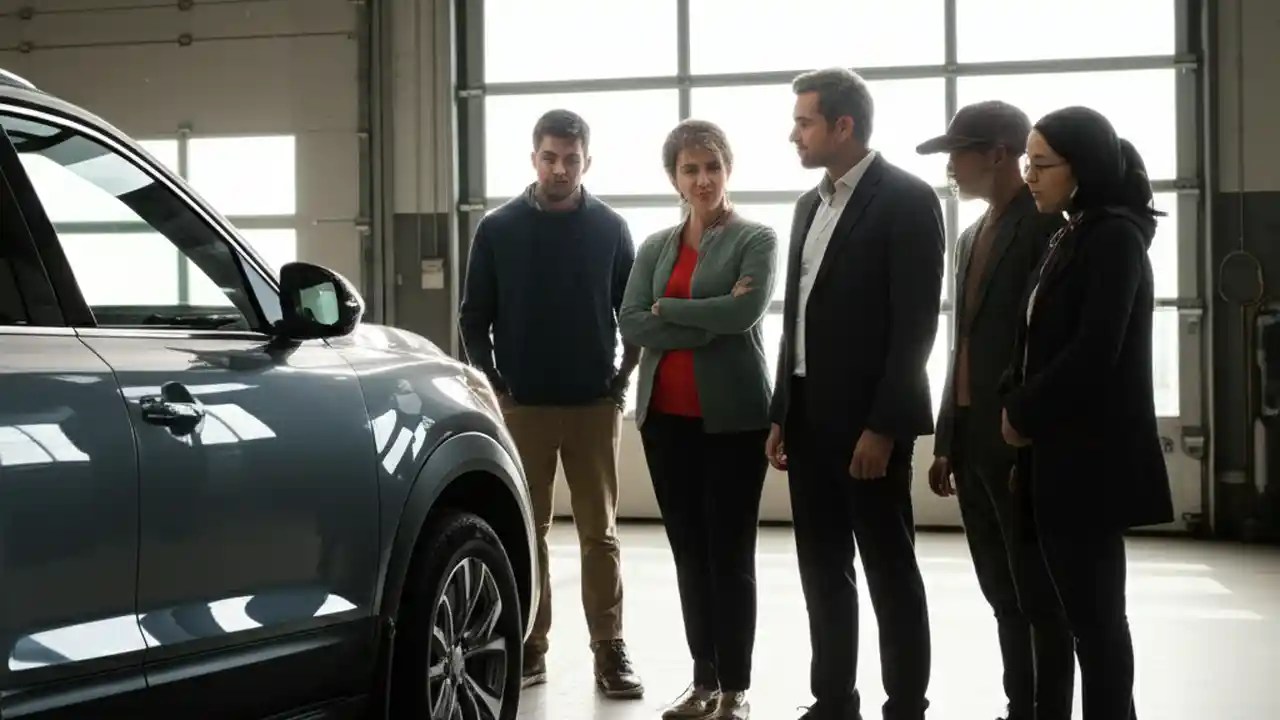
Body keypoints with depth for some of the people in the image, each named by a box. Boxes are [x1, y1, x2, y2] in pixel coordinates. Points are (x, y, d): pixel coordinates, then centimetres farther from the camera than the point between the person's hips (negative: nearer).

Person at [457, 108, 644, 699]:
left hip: (594, 404, 0)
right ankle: (529, 648, 14)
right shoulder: (498, 229, 1)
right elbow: (475, 317, 5)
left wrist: (622, 381, -2)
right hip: (521, 404, 1)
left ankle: (610, 650, 7)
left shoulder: (611, 229, 2)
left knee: (599, 533, 2)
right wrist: (495, 385, 0)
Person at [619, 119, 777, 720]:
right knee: (689, 553, 10)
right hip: (666, 417, 5)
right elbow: (630, 325, -1)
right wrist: (708, 323, -12)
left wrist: (666, 308, -6)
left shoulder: (756, 239, -1)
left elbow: (744, 312, -18)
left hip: (732, 416, -5)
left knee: (730, 554, -1)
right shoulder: (654, 247, 11)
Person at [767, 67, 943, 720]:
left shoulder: (906, 198, -9)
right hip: (810, 416, 7)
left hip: (868, 421, -7)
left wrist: (883, 425, -18)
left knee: (889, 570, 0)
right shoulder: (810, 204, 14)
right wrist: (781, 414, 12)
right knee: (823, 570, 11)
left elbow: (915, 322, -14)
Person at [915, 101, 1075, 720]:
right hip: (972, 438, 8)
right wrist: (945, 441, 15)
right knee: (1003, 593, 11)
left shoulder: (1048, 225, -9)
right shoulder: (972, 237, 17)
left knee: (1038, 595, -1)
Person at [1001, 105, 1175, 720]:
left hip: (1090, 453, -8)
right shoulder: (1072, 236, 15)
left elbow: (1096, 350, -18)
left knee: (1092, 609, -3)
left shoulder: (1114, 236, -11)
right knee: (1086, 607, 9)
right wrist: (1021, 413, 0)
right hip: (1061, 449, 8)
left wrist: (1023, 416, -8)